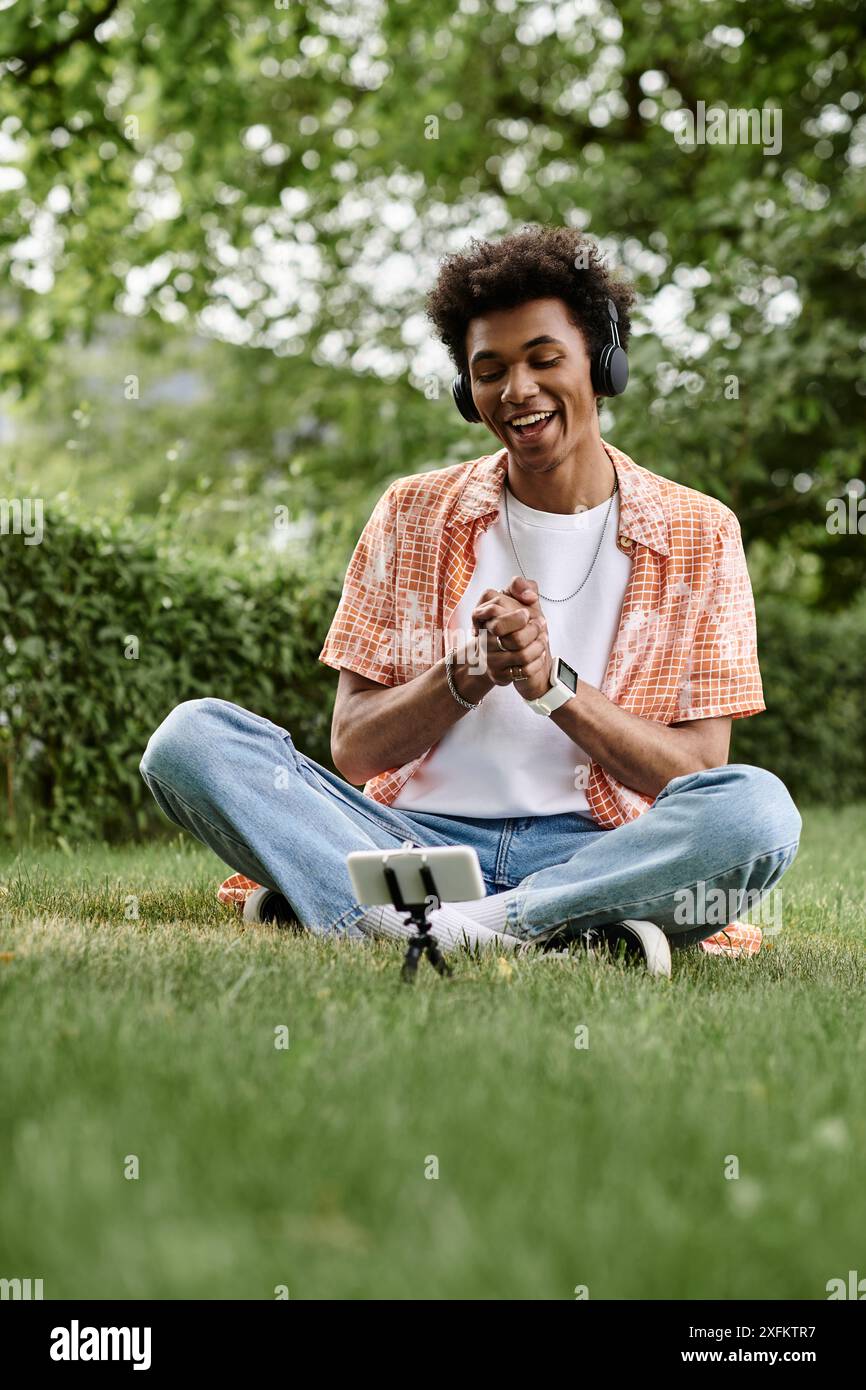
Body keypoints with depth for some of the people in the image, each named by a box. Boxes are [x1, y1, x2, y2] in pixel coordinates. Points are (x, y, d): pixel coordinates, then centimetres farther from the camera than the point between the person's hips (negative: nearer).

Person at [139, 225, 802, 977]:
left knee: (758, 808, -33)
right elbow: (352, 749, 6)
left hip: (598, 851, -1)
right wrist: (470, 671, -13)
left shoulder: (698, 535, 7)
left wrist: (553, 681, -14)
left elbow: (699, 773, 0)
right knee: (192, 735, -20)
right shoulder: (413, 516, 11)